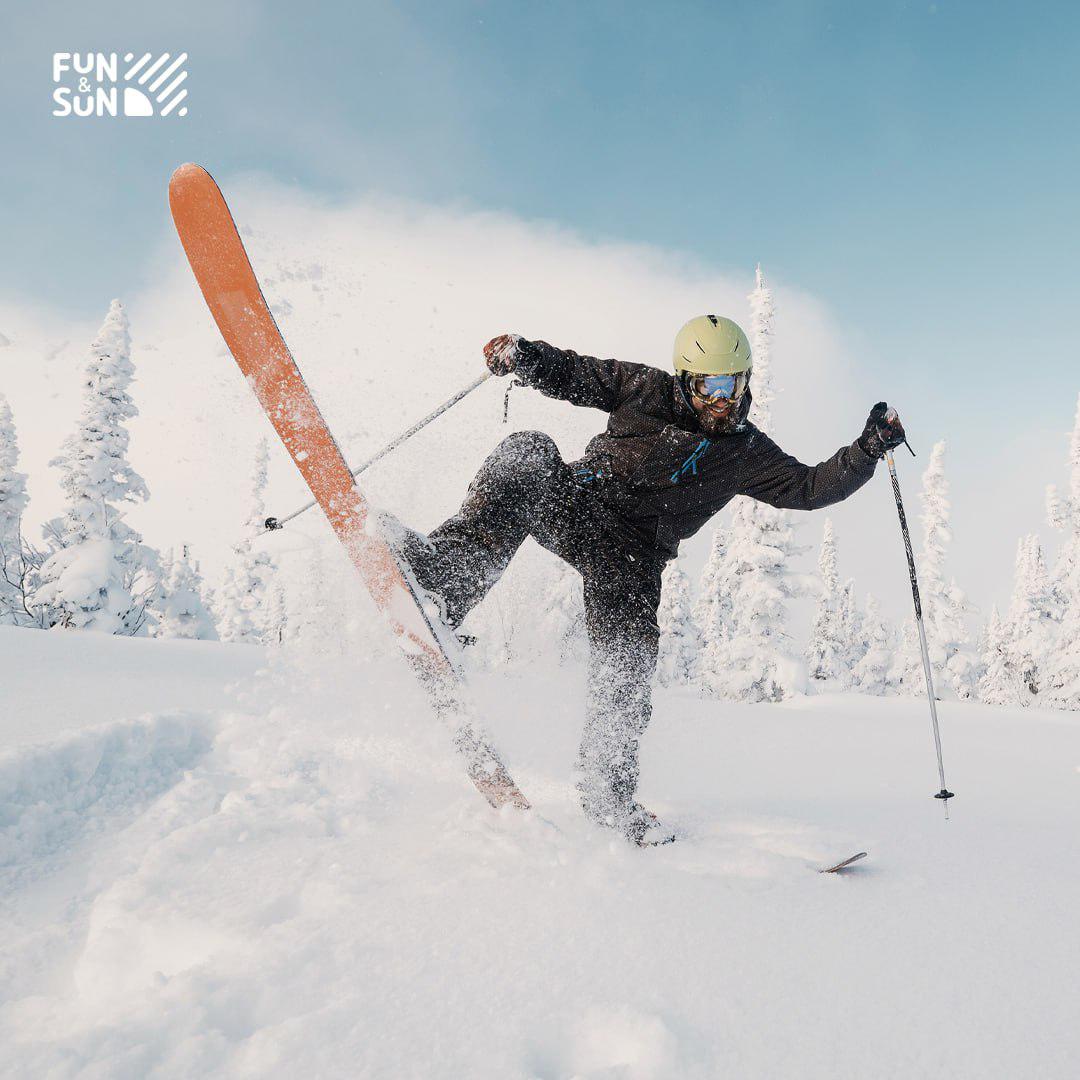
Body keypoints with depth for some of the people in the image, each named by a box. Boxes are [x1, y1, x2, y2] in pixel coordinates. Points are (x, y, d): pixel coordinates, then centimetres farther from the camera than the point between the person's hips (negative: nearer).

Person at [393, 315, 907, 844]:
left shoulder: (747, 453, 11)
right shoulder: (645, 388, 7)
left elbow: (811, 487, 12)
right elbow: (572, 374, 9)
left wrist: (868, 448, 2)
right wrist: (520, 354, -9)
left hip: (630, 555, 0)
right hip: (574, 502, 0)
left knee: (626, 659, -18)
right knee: (530, 453, -30)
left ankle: (607, 789, -1)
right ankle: (452, 566, -42)